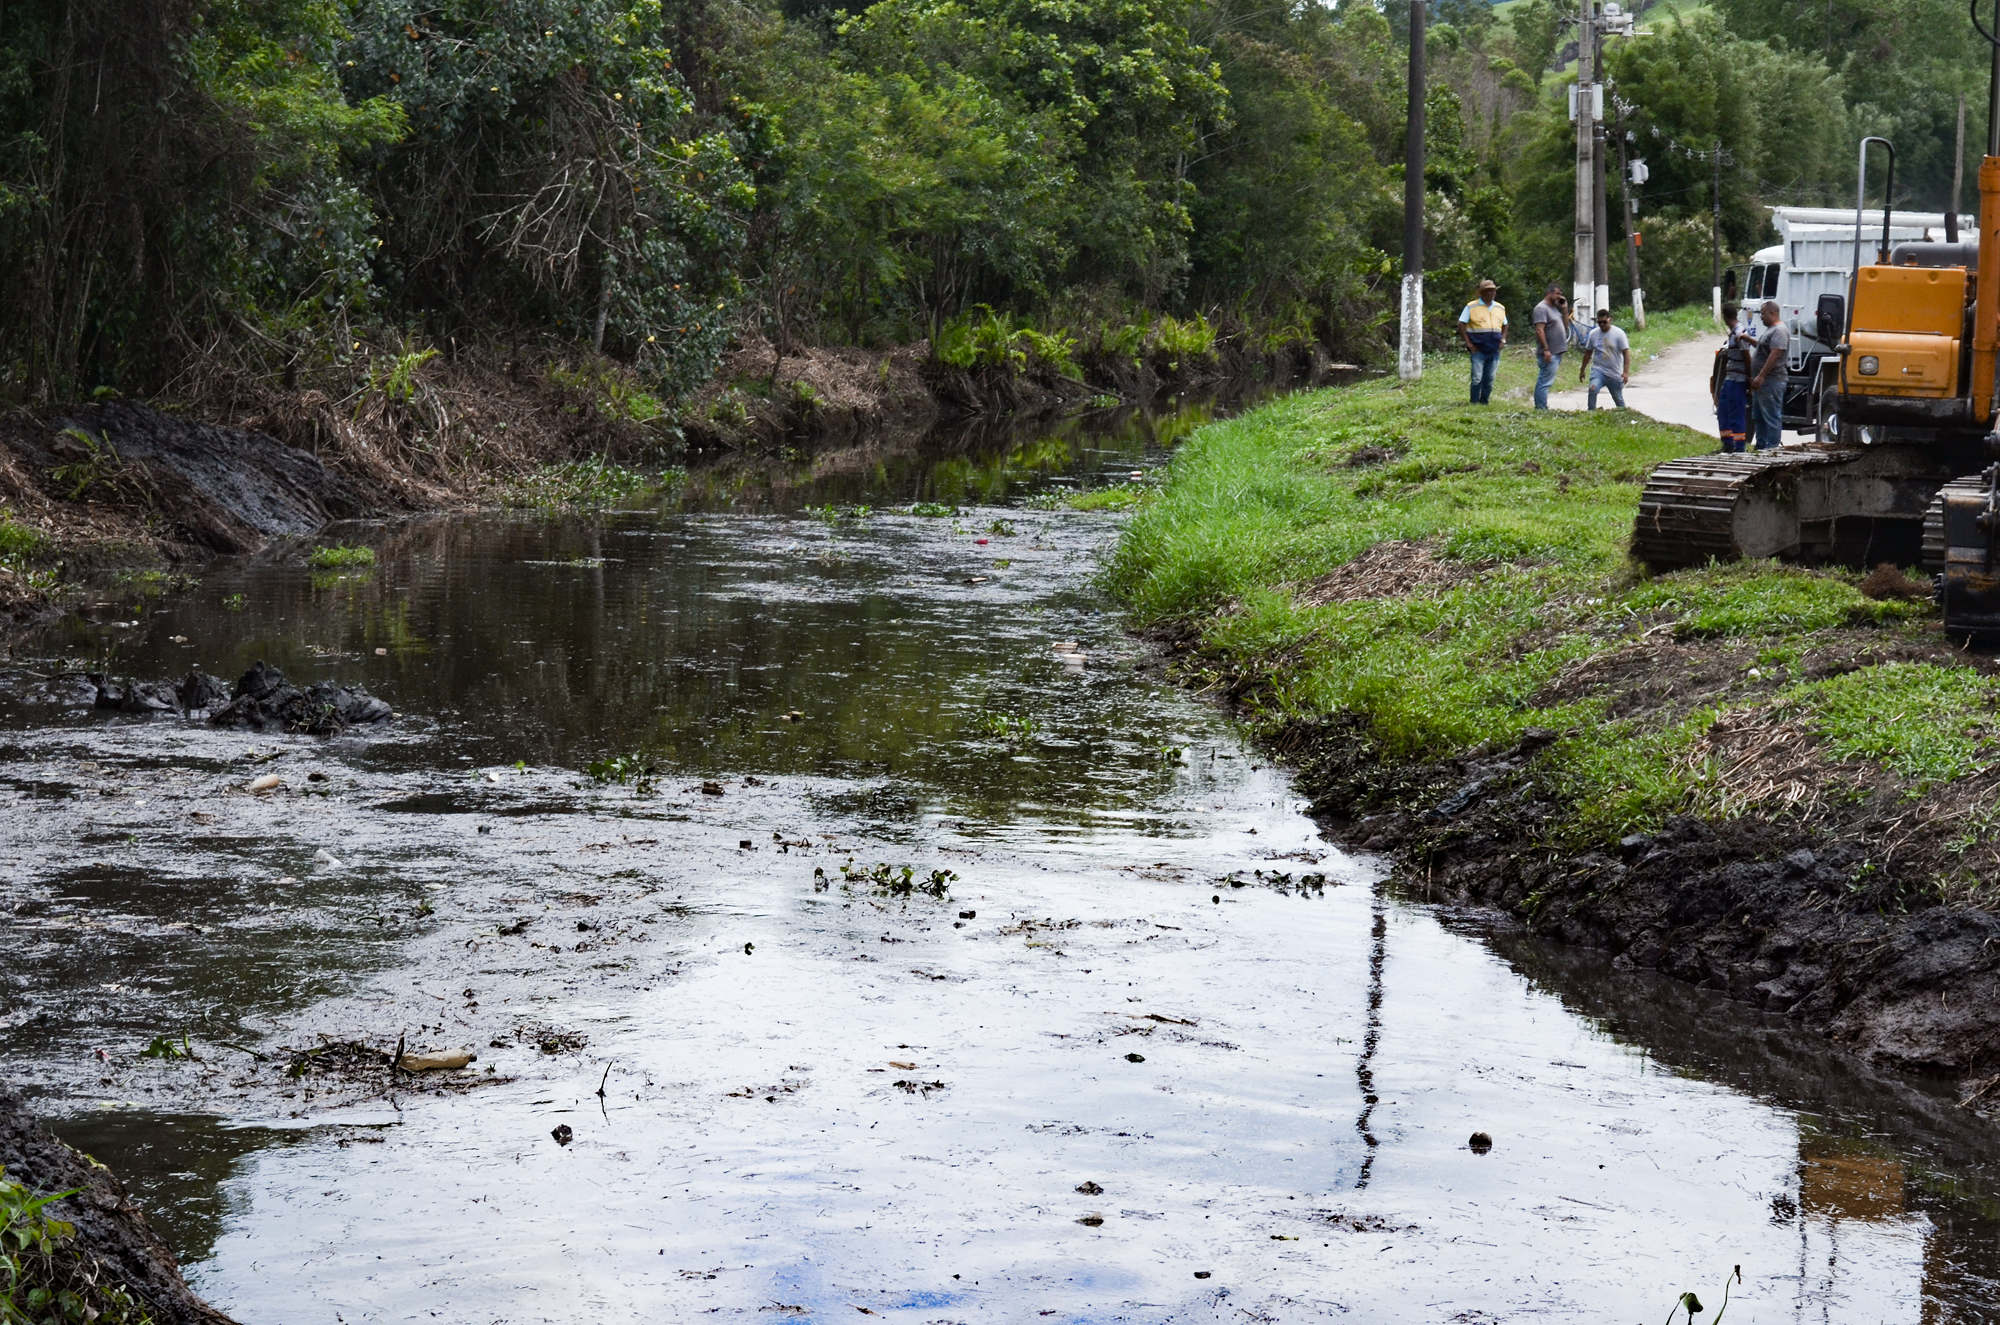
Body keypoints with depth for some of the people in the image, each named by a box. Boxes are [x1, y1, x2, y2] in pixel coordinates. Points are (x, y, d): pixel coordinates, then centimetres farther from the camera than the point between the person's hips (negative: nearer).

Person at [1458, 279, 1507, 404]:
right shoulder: (1472, 307, -2)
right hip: (1478, 350, -4)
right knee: (1477, 379, -9)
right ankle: (1474, 404, -2)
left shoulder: (1500, 308, 13)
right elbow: (1461, 325, -2)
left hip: (1494, 350, 4)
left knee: (1489, 380, 6)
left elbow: (1504, 326, 26)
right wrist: (1468, 343, -8)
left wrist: (1503, 340, 9)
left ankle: (1484, 402, 15)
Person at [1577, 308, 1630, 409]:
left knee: (1619, 400, 10)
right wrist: (1582, 370, 17)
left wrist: (1626, 372, -18)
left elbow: (1626, 353, -9)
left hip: (1615, 374, -1)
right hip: (1598, 370, 1)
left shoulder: (1618, 334, -6)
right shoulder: (1593, 334, 3)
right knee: (1593, 389, -28)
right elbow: (1588, 353, 14)